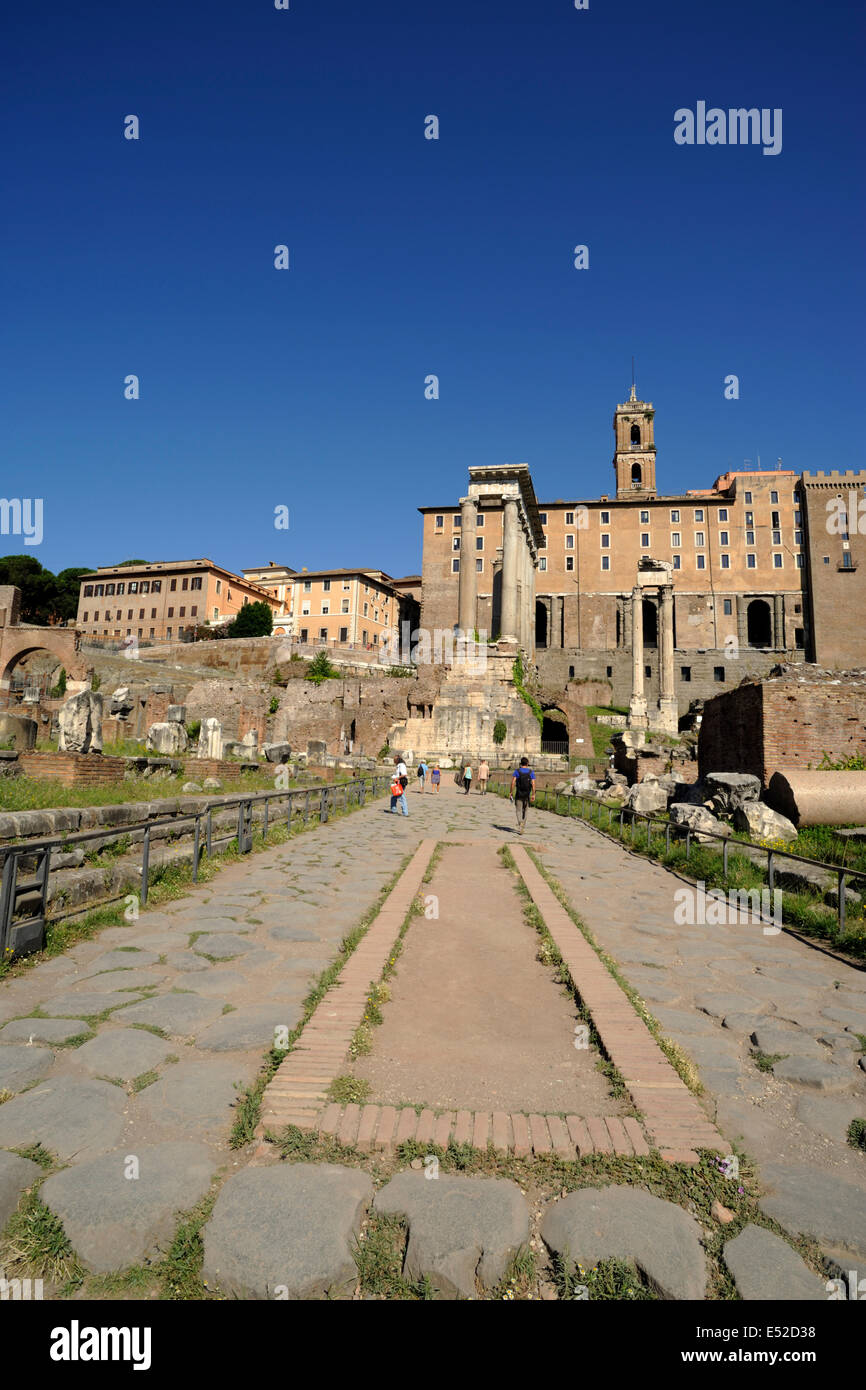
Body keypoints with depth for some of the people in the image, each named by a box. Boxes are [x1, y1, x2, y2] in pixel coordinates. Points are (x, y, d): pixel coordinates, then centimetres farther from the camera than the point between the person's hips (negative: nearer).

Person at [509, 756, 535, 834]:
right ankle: (522, 827, 21)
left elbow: (513, 782, -11)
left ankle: (520, 822, -23)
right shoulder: (531, 772, -1)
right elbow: (533, 784, -8)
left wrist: (511, 792, -5)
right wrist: (533, 794, -6)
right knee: (525, 810, 15)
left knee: (518, 810, 3)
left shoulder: (517, 771, -4)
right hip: (527, 794, 2)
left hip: (519, 794, -2)